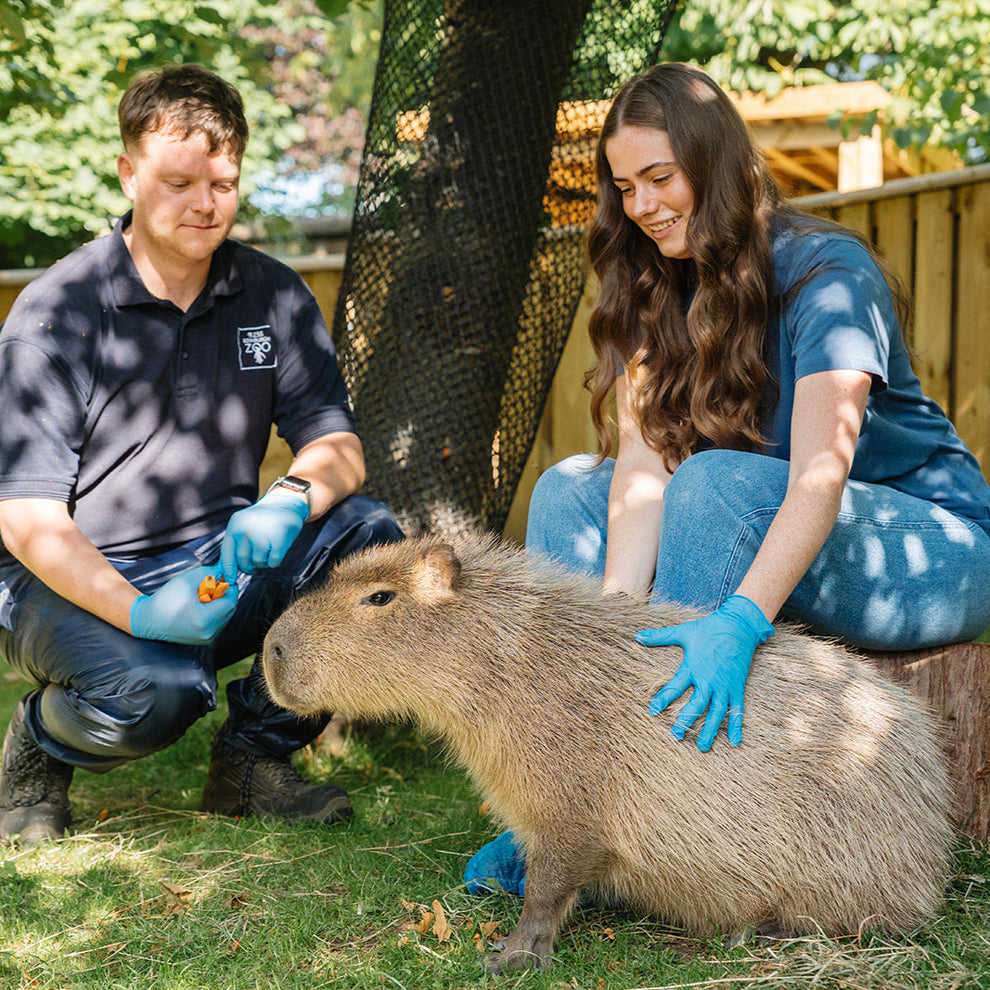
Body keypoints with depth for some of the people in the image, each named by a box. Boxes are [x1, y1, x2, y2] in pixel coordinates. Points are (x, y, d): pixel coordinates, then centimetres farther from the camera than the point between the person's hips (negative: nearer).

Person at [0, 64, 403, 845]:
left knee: (367, 538, -20)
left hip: (221, 566, 5)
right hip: (75, 580, -4)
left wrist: (291, 500, -27)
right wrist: (139, 611, -33)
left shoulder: (273, 296, 2)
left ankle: (254, 757, -2)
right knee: (155, 687, -35)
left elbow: (337, 444, -1)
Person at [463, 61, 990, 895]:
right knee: (571, 489, -9)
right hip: (767, 543, 7)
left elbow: (820, 473, -32)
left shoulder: (825, 272, -18)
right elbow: (643, 464, -12)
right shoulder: (657, 293, 1)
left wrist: (737, 622, -47)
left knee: (717, 482, -33)